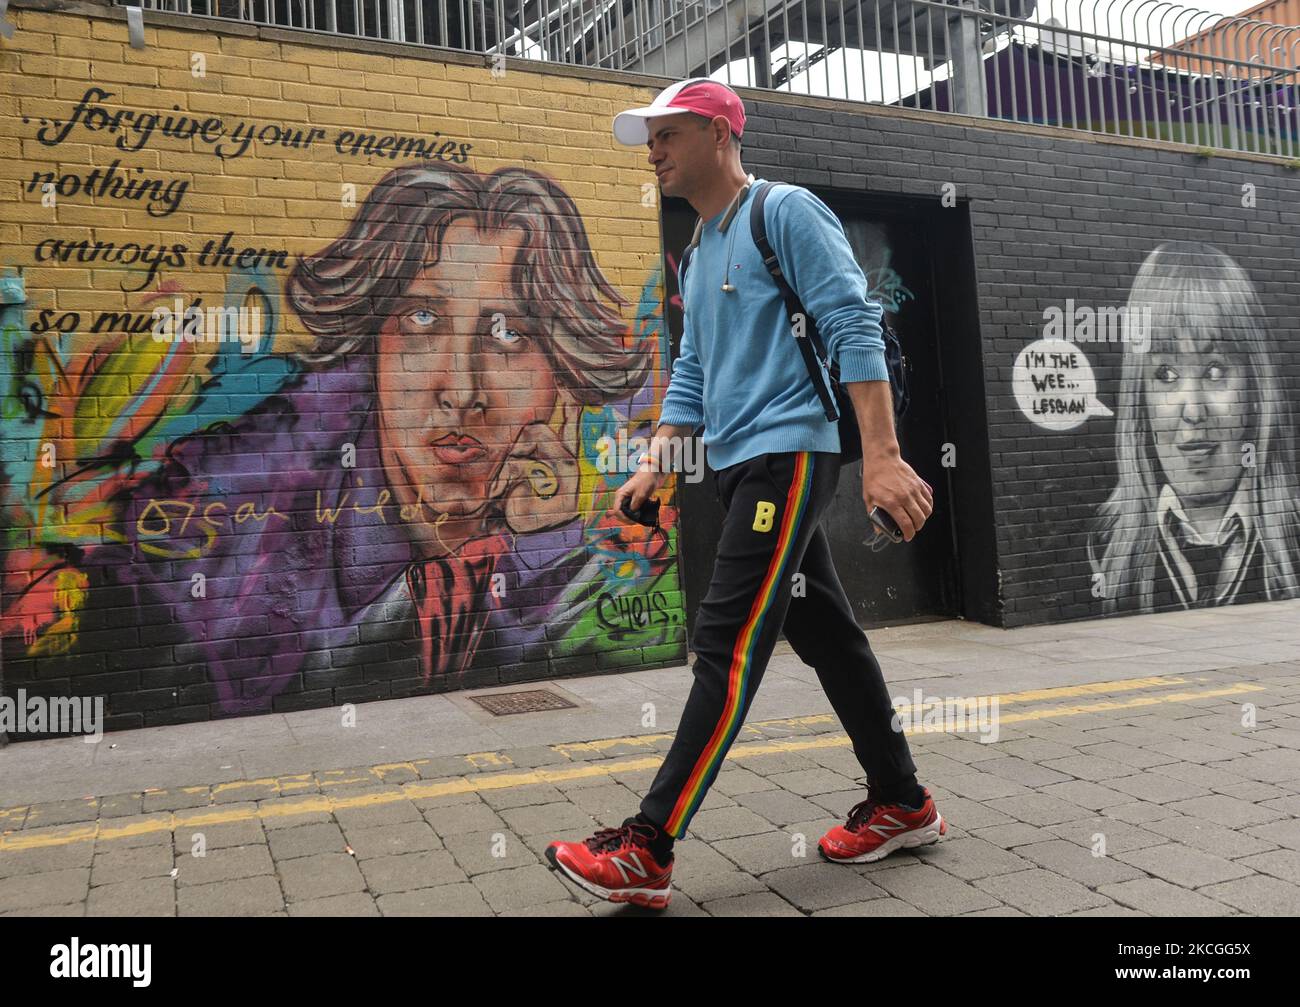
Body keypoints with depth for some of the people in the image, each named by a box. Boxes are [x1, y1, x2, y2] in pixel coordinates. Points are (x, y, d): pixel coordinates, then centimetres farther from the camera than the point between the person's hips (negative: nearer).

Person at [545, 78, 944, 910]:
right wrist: (659, 458, 12)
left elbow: (855, 328, -13)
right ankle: (903, 804, 23)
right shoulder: (701, 252, 21)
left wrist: (883, 455, -21)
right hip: (740, 466, 9)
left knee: (727, 645, -13)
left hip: (787, 454, -9)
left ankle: (648, 852, -12)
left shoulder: (787, 213, -5)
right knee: (827, 635, 11)